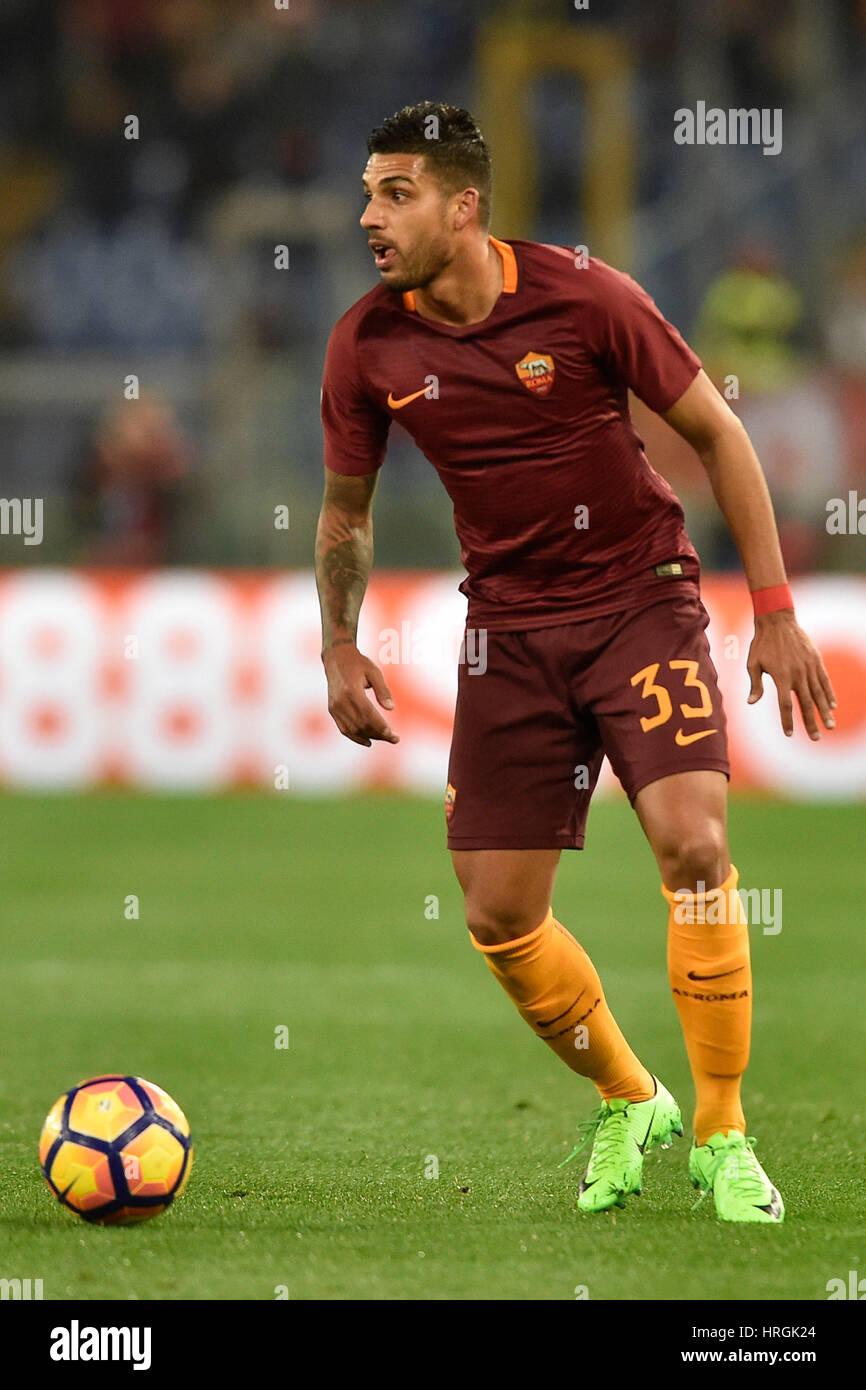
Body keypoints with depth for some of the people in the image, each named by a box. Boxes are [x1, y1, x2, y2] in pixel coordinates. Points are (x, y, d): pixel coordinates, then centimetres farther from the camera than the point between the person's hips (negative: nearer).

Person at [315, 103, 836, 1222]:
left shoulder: (583, 298, -14)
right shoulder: (367, 345, -4)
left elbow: (716, 433, -4)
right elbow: (346, 506, 15)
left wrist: (774, 612, -6)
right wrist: (339, 648, 5)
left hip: (642, 602, -3)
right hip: (509, 630, 3)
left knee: (691, 840, -23)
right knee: (499, 918, -2)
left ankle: (722, 1137, -8)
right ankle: (626, 1103, 25)